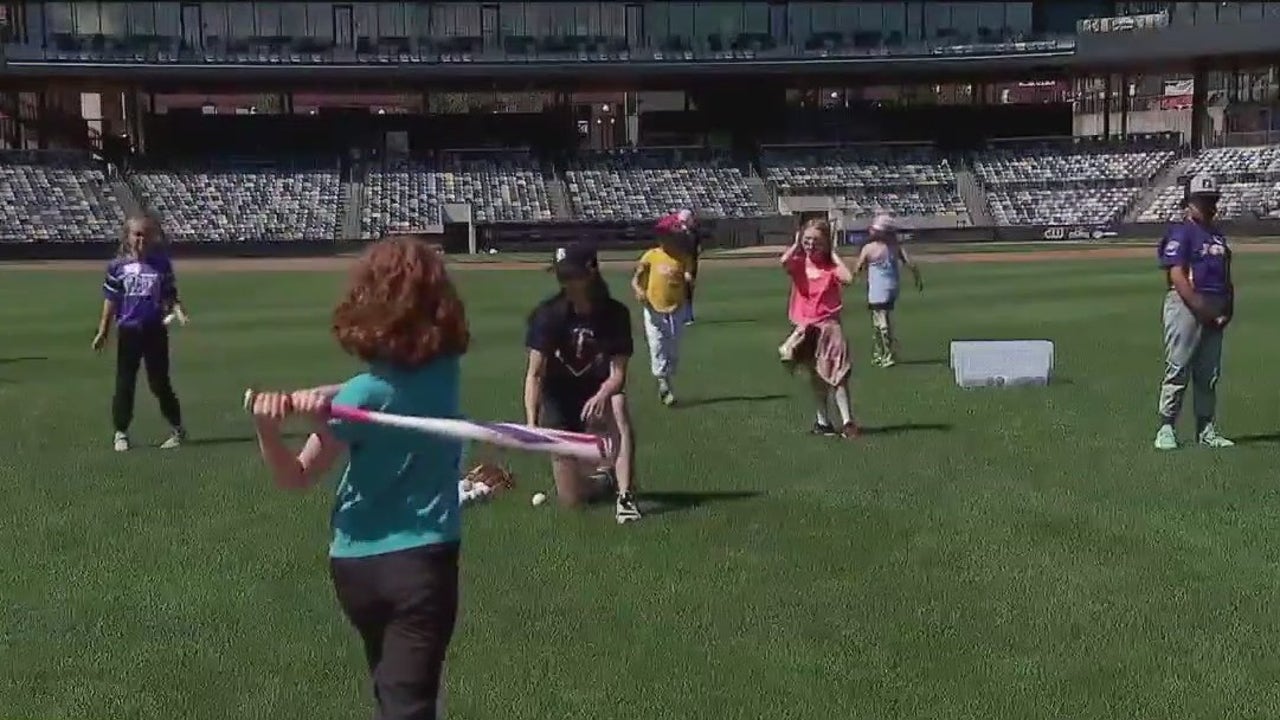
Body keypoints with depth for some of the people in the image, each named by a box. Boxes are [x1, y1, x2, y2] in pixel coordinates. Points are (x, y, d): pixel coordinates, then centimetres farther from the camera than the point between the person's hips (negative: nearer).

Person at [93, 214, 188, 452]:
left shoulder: (161, 263, 1)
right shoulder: (118, 265, 1)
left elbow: (170, 295, 3)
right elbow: (111, 300, 5)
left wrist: (179, 313, -16)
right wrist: (103, 332, 4)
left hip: (155, 330, -1)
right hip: (128, 330, 1)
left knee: (160, 382, 4)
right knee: (124, 383, 4)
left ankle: (177, 429, 15)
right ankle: (121, 433, 15)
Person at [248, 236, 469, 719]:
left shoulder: (362, 395, -15)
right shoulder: (446, 368, -6)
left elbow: (296, 477, -7)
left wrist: (266, 429, -23)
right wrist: (321, 396, -17)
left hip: (357, 563, 0)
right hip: (424, 560, 0)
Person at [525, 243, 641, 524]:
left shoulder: (615, 314, -14)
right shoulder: (548, 314, -15)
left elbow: (618, 374, -17)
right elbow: (534, 374, -18)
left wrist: (600, 396, -40)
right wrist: (532, 423, -32)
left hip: (598, 391, 0)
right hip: (559, 398, 0)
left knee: (618, 409, -39)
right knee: (571, 499, -4)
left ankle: (625, 496, -33)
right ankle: (604, 477, 32)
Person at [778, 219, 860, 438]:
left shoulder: (831, 266, -3)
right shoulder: (799, 264, 0)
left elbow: (848, 278, -23)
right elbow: (784, 261, -23)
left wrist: (833, 253, -12)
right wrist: (796, 245, -6)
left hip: (829, 324, -2)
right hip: (805, 326, 3)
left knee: (837, 374, -9)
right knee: (815, 376, 13)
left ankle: (847, 421, -9)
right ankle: (822, 420, 24)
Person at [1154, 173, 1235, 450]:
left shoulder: (1218, 237, 20)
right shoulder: (1180, 233, -5)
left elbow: (1226, 279, 20)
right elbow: (1177, 276, -15)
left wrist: (1227, 309, 5)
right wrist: (1201, 308, -19)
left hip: (1214, 311, 8)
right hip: (1185, 305, -8)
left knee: (1209, 374, 9)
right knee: (1178, 370, -8)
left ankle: (1206, 430, 15)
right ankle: (1166, 428, -4)